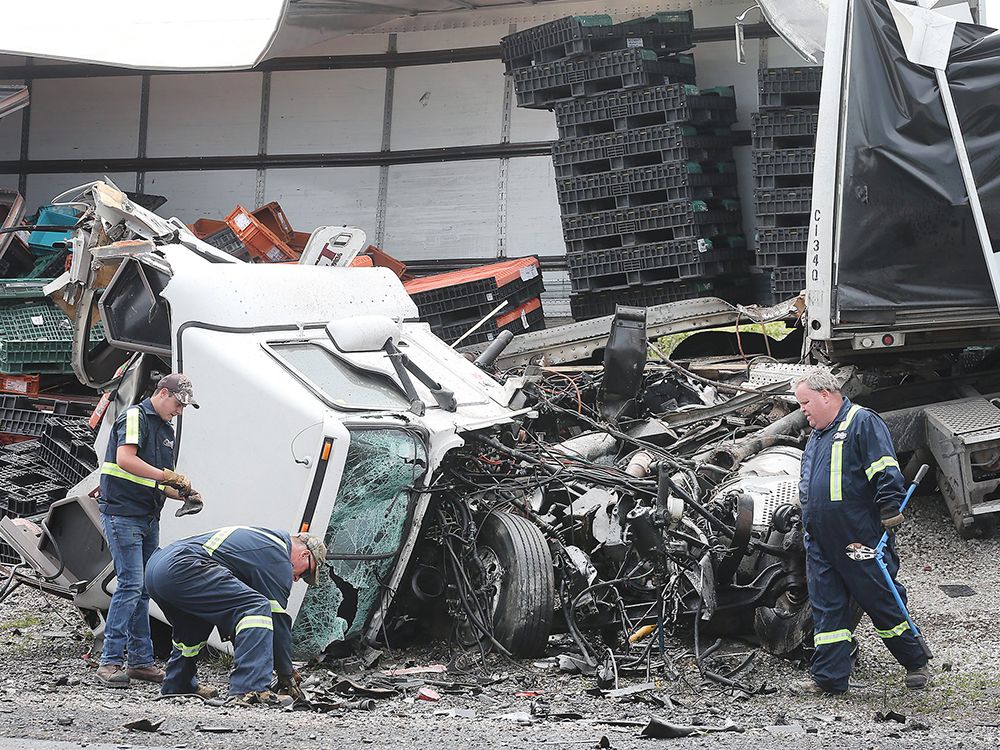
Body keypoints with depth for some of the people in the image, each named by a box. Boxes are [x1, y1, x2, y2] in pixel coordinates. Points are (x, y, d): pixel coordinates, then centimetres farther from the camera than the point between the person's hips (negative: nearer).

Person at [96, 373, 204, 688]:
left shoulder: (166, 430, 20)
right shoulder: (135, 417, -8)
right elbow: (125, 459, -22)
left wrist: (184, 493, 5)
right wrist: (168, 476, -21)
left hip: (148, 518, 9)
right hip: (122, 515, -9)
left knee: (143, 588, 10)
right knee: (130, 584, -15)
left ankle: (140, 661, 14)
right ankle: (110, 662, -14)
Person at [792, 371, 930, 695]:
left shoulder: (863, 423, -8)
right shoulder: (816, 436, 19)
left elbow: (887, 474, -16)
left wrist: (889, 515, -20)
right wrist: (809, 527, 27)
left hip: (860, 542, -8)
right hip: (820, 544, 8)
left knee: (881, 601, 0)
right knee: (826, 607, 5)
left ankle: (916, 663, 14)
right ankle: (828, 677, 8)